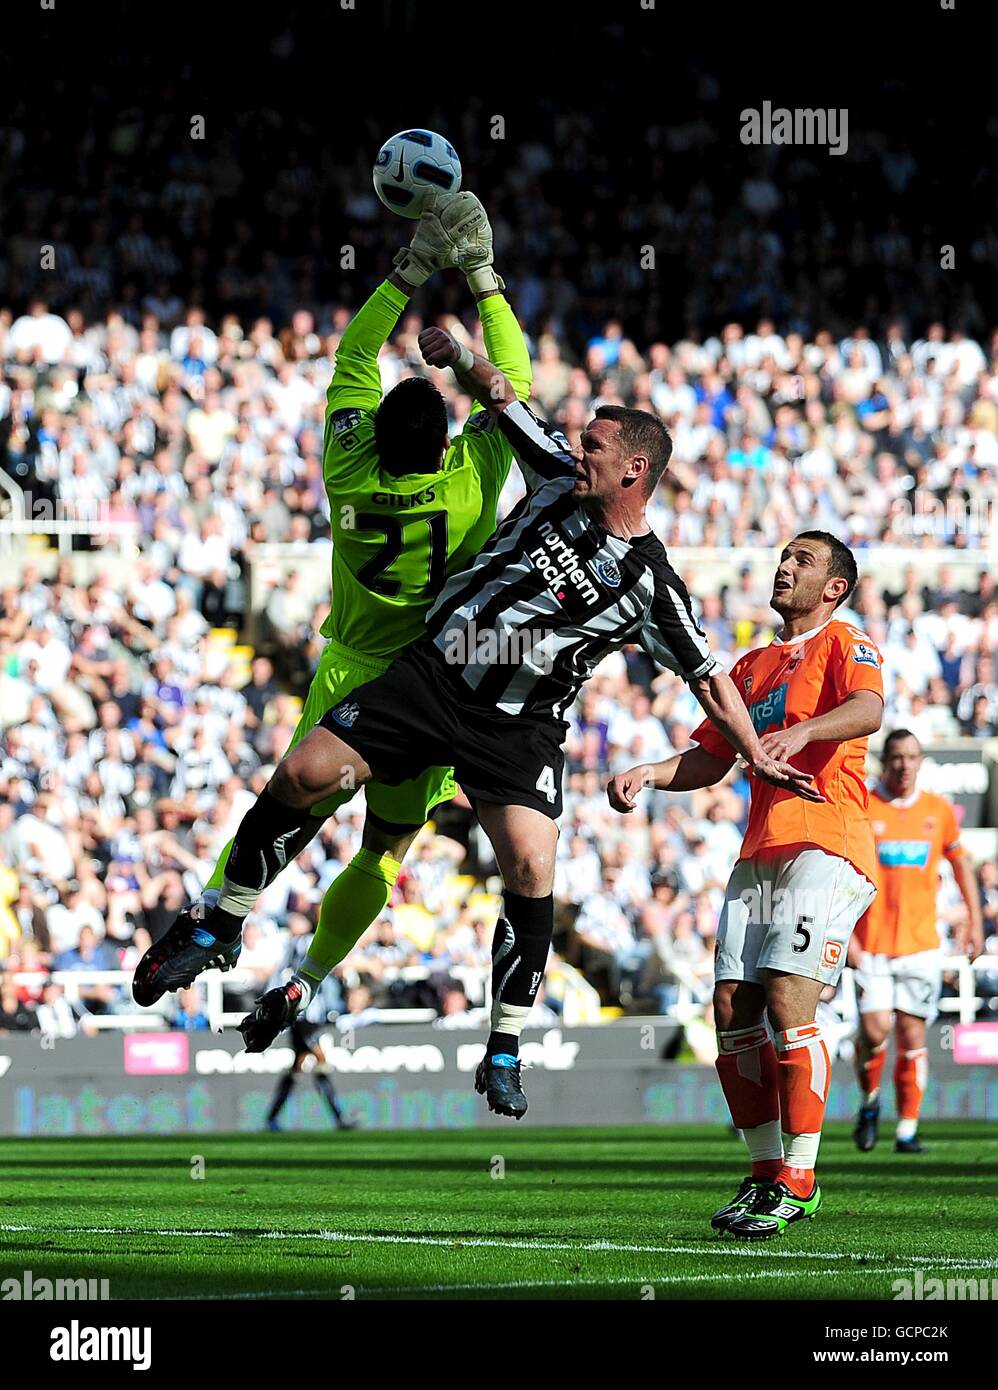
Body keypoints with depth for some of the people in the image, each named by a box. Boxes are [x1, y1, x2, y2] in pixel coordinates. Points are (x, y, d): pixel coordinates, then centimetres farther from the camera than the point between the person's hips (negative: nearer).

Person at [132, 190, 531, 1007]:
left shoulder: (353, 475, -14)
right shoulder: (472, 482, -20)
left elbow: (355, 355, 0)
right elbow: (512, 380, -8)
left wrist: (413, 269, 1)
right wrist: (482, 275, -3)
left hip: (348, 680, 2)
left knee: (293, 815, 13)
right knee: (384, 854, 11)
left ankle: (207, 917, -9)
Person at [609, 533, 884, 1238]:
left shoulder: (844, 643, 2)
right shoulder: (752, 665, 25)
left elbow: (867, 709, -19)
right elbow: (712, 758, 25)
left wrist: (804, 730, -39)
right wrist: (648, 774, 5)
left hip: (827, 845, -7)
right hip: (759, 854, 7)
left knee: (789, 1002, -18)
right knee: (734, 1010, -3)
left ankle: (798, 1182, -14)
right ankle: (766, 1173, 8)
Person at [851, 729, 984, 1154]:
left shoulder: (939, 810, 6)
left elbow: (960, 863, 20)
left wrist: (975, 919, 15)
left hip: (920, 941, 2)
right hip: (872, 943, -2)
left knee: (913, 1035, -1)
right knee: (874, 1030, -13)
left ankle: (907, 1129, 6)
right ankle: (869, 1103, 14)